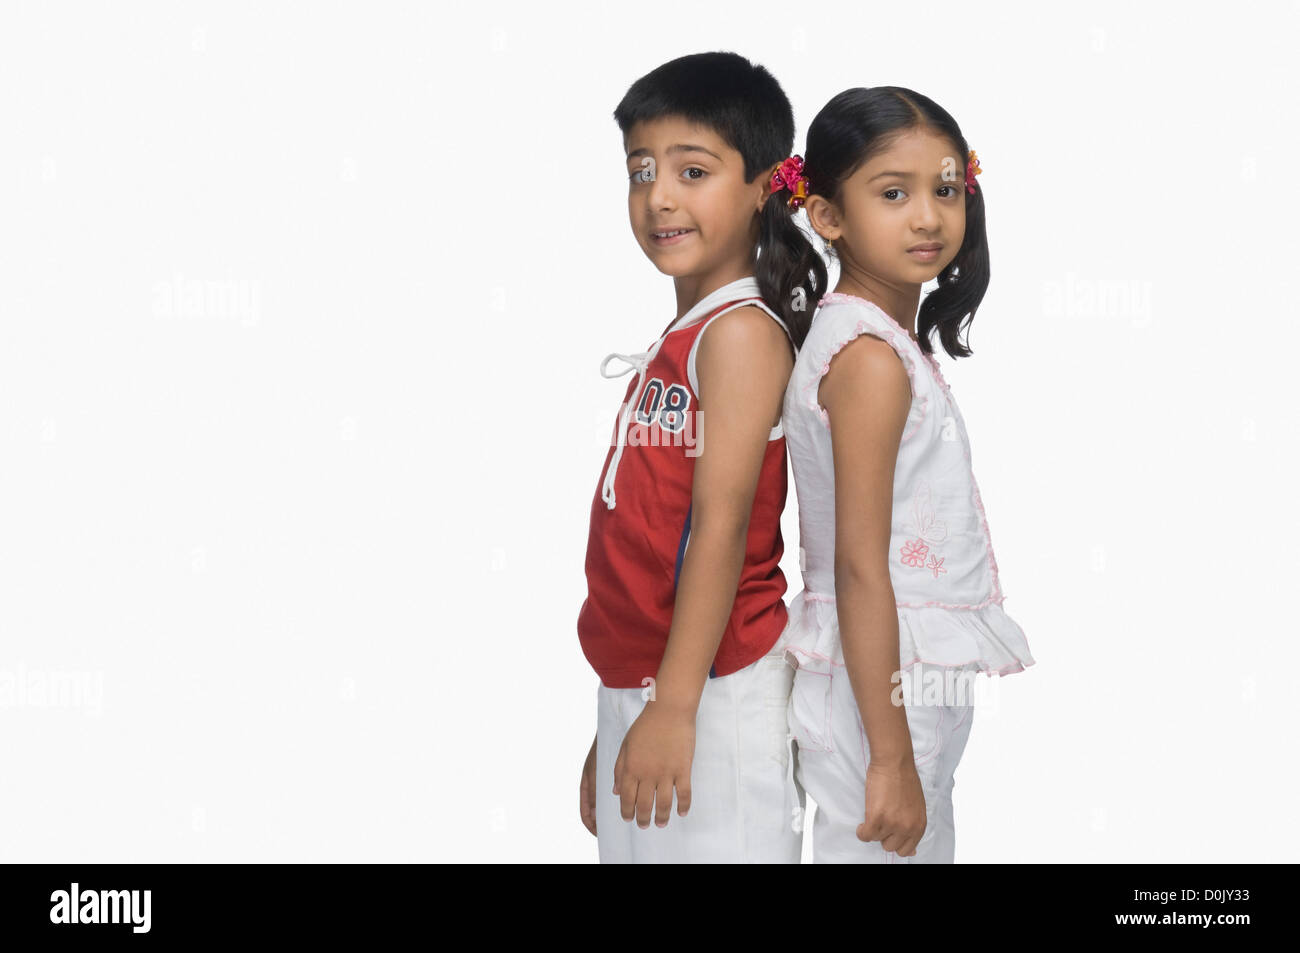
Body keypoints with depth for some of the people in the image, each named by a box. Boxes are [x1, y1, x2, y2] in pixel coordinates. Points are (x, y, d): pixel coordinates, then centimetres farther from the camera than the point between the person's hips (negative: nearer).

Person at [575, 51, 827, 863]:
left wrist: (672, 704, -21)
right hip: (634, 690, 8)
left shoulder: (743, 332, -11)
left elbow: (721, 524, -18)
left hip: (711, 693, -8)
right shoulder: (677, 344, 15)